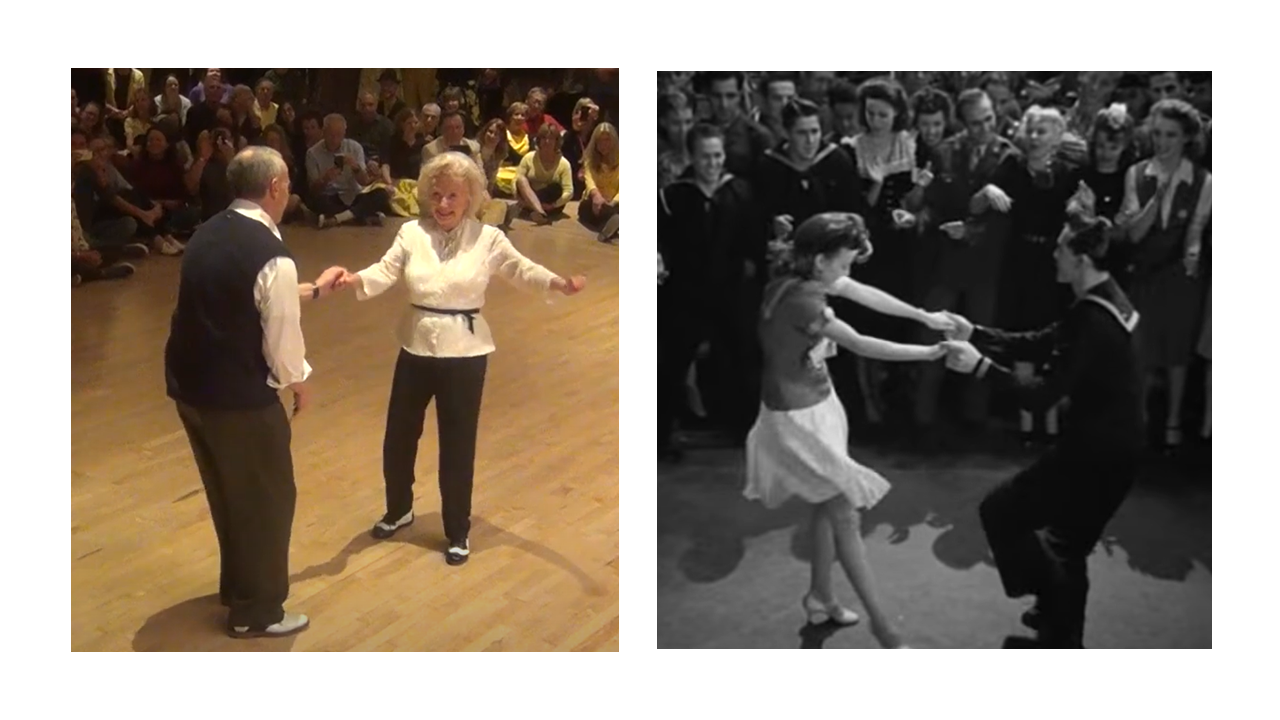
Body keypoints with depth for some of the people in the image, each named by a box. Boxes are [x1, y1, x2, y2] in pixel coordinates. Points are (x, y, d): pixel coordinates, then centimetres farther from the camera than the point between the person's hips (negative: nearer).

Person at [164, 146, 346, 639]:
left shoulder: (209, 233, 3)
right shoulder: (271, 256, -22)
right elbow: (281, 338, -16)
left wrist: (313, 289, 25)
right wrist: (299, 383, 3)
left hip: (189, 383, 8)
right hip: (238, 396, -8)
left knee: (227, 492, 25)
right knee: (267, 498, 11)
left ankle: (239, 587, 42)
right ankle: (256, 611, 24)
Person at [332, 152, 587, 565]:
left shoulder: (487, 238, -7)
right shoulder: (411, 233, -3)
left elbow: (522, 271, -8)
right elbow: (386, 271, -12)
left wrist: (561, 284, -26)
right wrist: (354, 280, -32)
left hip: (464, 353, -3)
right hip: (416, 348, 3)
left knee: (457, 446, 7)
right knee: (399, 437, 15)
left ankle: (457, 531, 26)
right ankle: (399, 510, 42)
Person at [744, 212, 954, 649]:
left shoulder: (805, 275, -4)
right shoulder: (799, 298, -30)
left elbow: (863, 294, 5)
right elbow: (859, 345, -23)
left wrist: (925, 316, 2)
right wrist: (927, 353, -14)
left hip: (818, 404, 9)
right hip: (797, 417, -9)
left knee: (830, 508, 18)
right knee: (845, 515, -3)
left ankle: (820, 598, 34)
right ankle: (881, 622, 7)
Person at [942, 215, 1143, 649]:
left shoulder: (1093, 322, -26)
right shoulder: (1102, 300, 5)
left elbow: (1042, 396, -28)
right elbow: (1041, 344, 9)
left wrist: (980, 366, -27)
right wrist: (975, 333, 1)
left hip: (1099, 449, -10)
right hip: (1112, 443, 10)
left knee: (1001, 512, 1)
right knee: (1067, 539, 26)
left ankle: (1058, 609, 12)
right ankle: (1064, 631, 43)